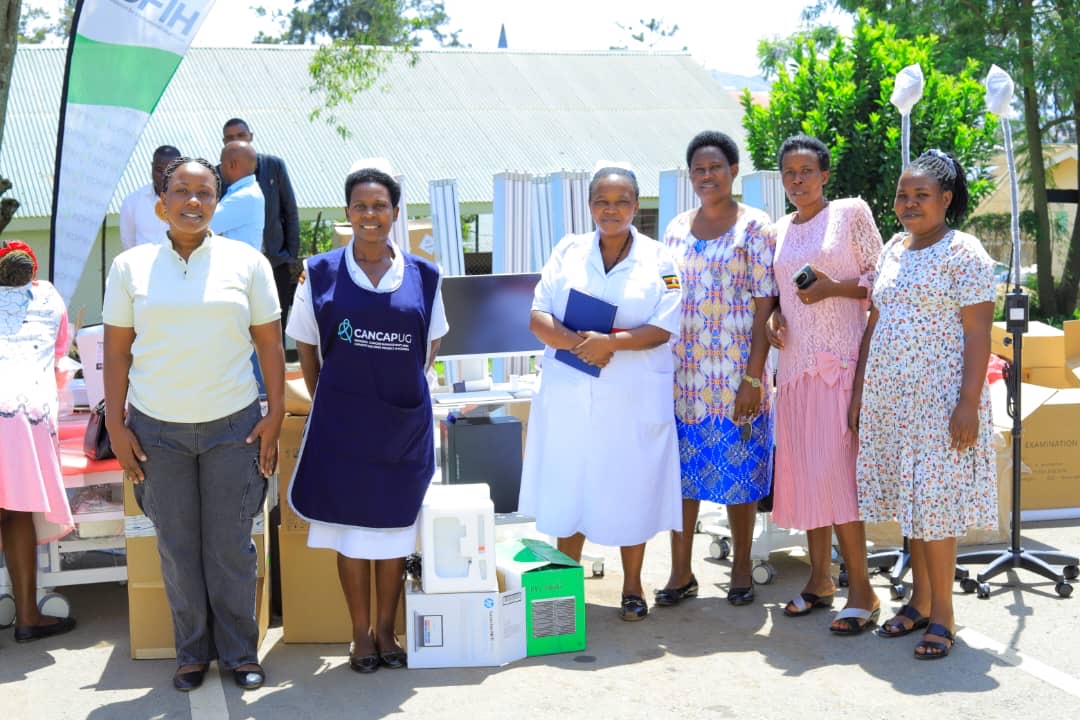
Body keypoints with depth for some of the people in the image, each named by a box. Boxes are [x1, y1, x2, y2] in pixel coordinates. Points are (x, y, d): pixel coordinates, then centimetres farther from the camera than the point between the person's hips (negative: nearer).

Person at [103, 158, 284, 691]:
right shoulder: (130, 266, 4)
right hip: (157, 429, 1)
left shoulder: (246, 262, 2)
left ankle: (240, 652, 20)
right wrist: (115, 425, 1)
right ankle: (192, 652, 23)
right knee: (176, 547, 8)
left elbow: (270, 344, 4)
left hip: (233, 425, -1)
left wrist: (275, 416, -2)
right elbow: (116, 351, 5)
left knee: (231, 547, 5)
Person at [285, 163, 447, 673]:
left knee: (394, 526, 9)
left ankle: (386, 630, 23)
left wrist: (403, 388, 7)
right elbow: (306, 346, 6)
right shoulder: (321, 274, -2)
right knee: (350, 526, 6)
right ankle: (360, 634, 19)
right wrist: (326, 400, 4)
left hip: (404, 421, 1)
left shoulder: (422, 277, 2)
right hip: (343, 423, -1)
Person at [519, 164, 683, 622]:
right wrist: (577, 342, -18)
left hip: (634, 399, -2)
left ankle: (632, 586, 24)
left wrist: (609, 342, -21)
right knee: (567, 490, 7)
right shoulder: (567, 252, 6)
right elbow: (538, 318, 0)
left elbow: (664, 329, -8)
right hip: (569, 397, 2)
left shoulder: (657, 260, 0)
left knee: (632, 492, 7)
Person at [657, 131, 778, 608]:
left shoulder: (754, 228, -4)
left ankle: (741, 568, 21)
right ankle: (680, 572, 16)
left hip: (734, 370, -4)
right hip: (681, 370, 4)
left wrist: (753, 377, -14)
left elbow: (765, 305, -8)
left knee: (738, 469, 5)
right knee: (681, 468, 6)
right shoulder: (677, 229, 11)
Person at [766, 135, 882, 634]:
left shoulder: (851, 212, 0)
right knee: (803, 469, 7)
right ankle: (820, 579, 18)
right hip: (795, 361, 6)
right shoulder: (780, 230, 15)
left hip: (840, 358, -6)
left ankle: (861, 589, -4)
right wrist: (775, 319, 3)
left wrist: (833, 287, -15)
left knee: (834, 469, -12)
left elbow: (880, 278, -1)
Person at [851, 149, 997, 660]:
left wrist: (969, 404, -18)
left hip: (938, 397, -6)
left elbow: (978, 334, -11)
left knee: (932, 501, -4)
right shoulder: (892, 250, 13)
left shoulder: (964, 253, -7)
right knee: (909, 501, 11)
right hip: (888, 397, 6)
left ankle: (942, 614, 7)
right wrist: (859, 392, 12)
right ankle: (920, 601, 22)